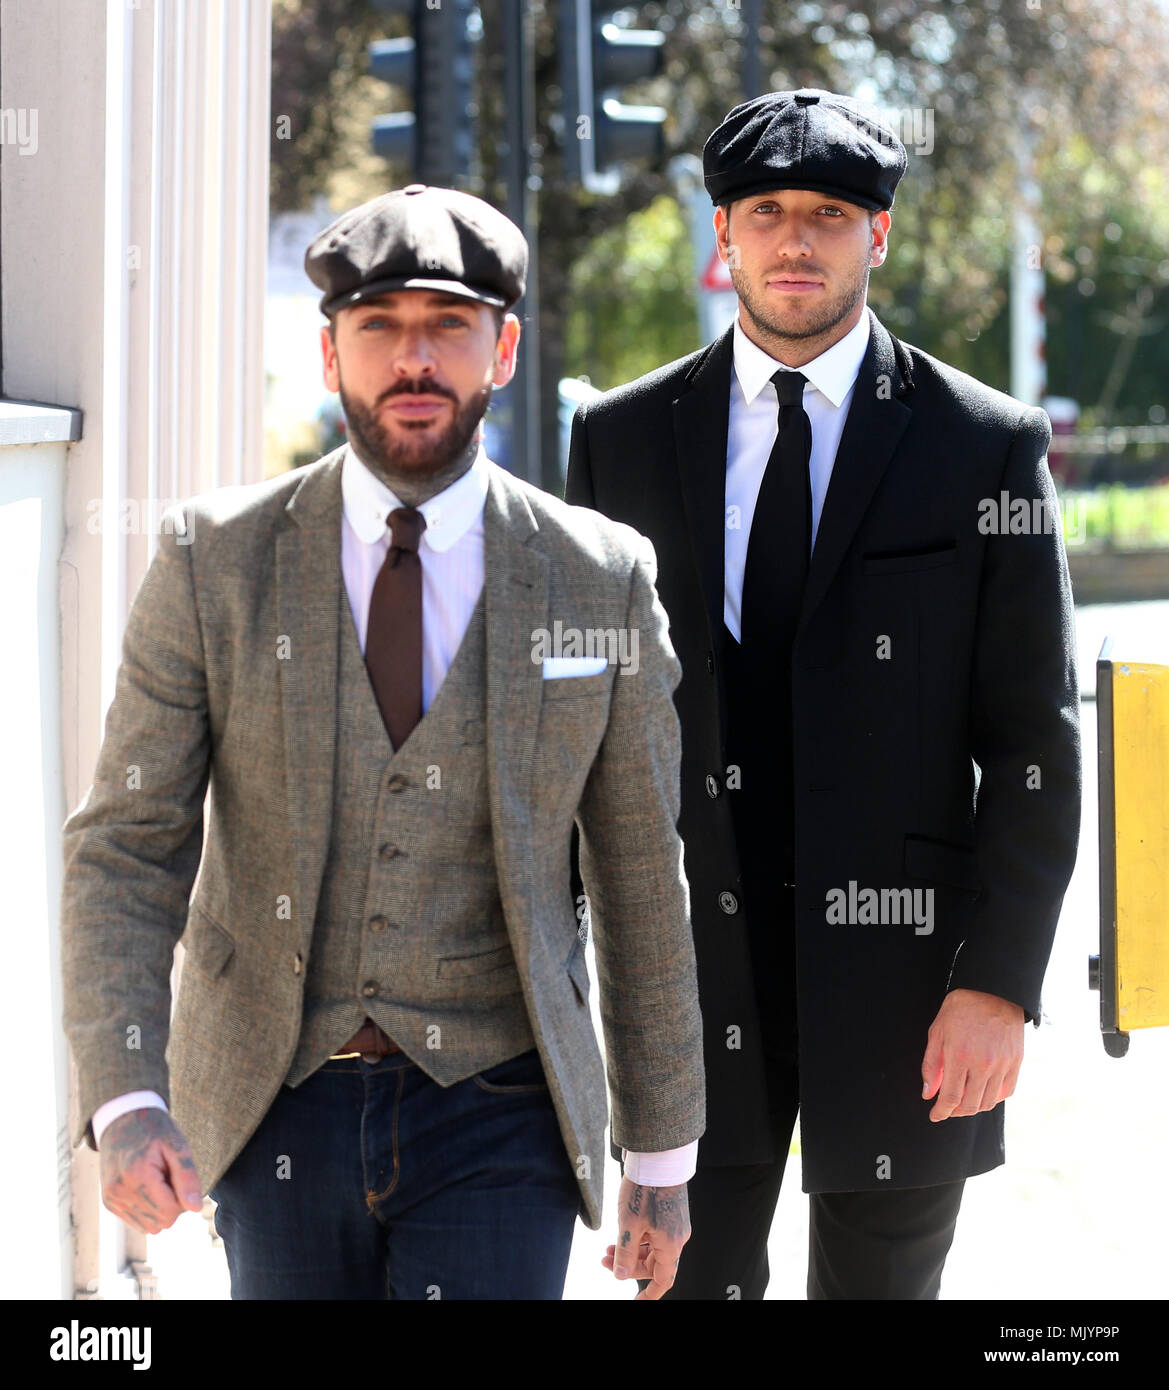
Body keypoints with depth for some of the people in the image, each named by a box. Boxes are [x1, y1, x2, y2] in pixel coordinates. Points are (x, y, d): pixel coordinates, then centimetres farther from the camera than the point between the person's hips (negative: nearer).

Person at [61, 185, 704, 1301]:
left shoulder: (601, 580, -1)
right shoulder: (216, 563, -3)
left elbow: (640, 875, 6)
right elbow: (127, 851, -5)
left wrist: (659, 1155, 10)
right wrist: (125, 1103, -20)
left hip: (493, 1124, -1)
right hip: (281, 1114, 1)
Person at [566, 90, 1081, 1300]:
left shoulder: (986, 447, 1)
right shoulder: (623, 439, 7)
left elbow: (1034, 738, -1)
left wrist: (999, 981, -9)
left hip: (898, 967, -1)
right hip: (689, 964, 1)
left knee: (879, 1282, 8)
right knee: (688, 1278, 0)